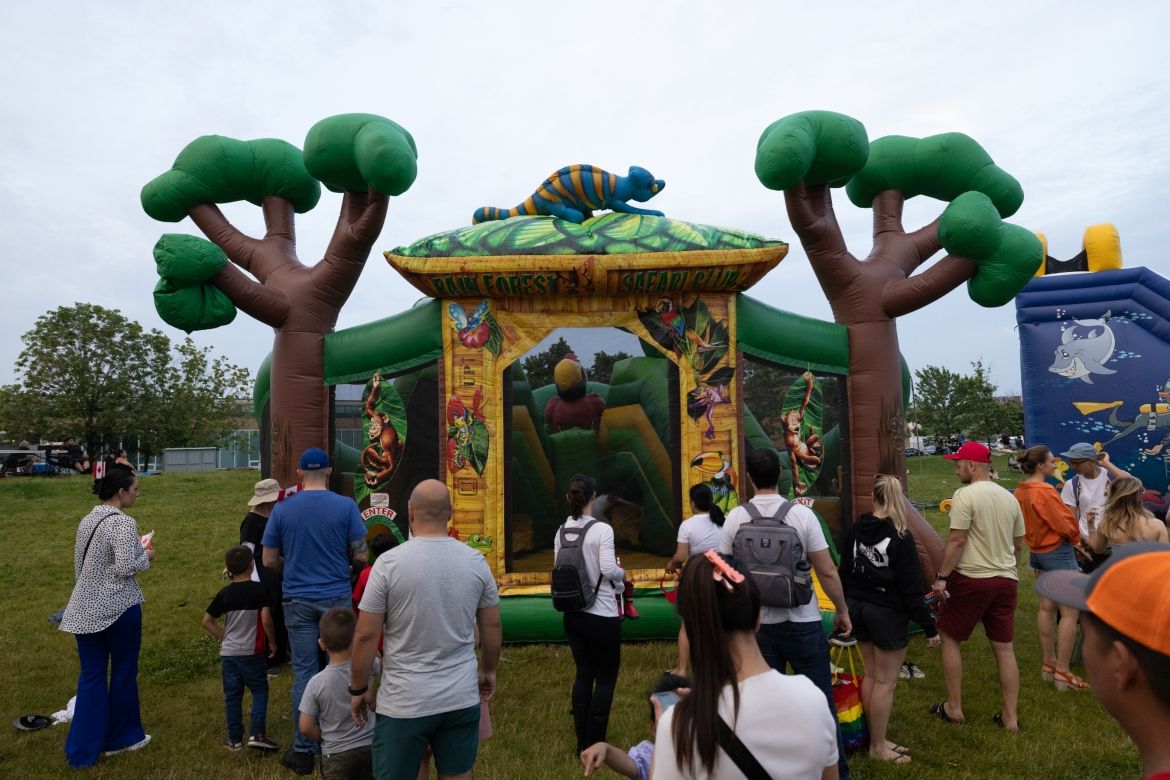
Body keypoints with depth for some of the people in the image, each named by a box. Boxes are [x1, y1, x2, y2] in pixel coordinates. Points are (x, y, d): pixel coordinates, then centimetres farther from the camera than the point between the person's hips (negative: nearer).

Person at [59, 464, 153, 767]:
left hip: (85, 608, 7)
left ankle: (83, 749, 18)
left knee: (91, 676, 13)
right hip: (118, 608, -7)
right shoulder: (123, 522, -18)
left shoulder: (87, 520, 8)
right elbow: (126, 567, -25)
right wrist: (145, 557, -7)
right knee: (123, 671, 10)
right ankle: (121, 738, 25)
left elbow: (79, 566, 17)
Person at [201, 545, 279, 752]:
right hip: (252, 652, -4)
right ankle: (257, 733, -2)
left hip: (228, 652, 4)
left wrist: (224, 637, 13)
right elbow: (266, 620, -19)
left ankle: (234, 738, 20)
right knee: (260, 691, 9)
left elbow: (207, 621, 6)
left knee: (232, 696, 13)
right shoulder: (259, 590, -12)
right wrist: (273, 643, -6)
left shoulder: (224, 594, 1)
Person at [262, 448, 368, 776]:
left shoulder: (282, 509, -3)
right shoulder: (346, 506, -8)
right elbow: (360, 555, -5)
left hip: (298, 601, 1)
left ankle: (303, 751, 15)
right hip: (336, 598, -1)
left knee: (304, 673, 7)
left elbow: (269, 561, 1)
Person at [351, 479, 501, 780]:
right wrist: (488, 671, 21)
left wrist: (357, 689, 6)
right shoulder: (476, 561, -3)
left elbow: (366, 635, -8)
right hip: (462, 698, 3)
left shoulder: (389, 562, -13)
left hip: (404, 702, -3)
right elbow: (492, 626, 6)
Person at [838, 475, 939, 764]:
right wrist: (929, 626, -8)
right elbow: (911, 588, -16)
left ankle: (873, 738, 29)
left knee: (871, 674, 18)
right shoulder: (900, 537, -18)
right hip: (888, 613, -6)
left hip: (858, 608, 6)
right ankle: (878, 747, 16)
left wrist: (845, 608, 20)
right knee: (885, 681, 6)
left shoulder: (855, 529, -1)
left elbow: (845, 572, 7)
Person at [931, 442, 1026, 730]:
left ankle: (953, 708, 15)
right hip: (1006, 580, 7)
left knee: (950, 638, 9)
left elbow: (957, 540, -18)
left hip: (971, 579, -7)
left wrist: (941, 576, -13)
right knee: (1004, 647, 12)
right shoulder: (1010, 498, 9)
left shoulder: (966, 495, -14)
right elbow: (1018, 544, 15)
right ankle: (1010, 716, 18)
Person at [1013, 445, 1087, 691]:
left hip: (1037, 550, 9)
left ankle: (1048, 664, 25)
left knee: (1046, 608, 16)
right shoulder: (1045, 492, -23)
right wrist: (1076, 537, 4)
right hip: (1058, 552, -9)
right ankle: (1062, 673, 3)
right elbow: (1066, 522, -17)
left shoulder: (1021, 491, 3)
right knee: (1069, 613, -1)